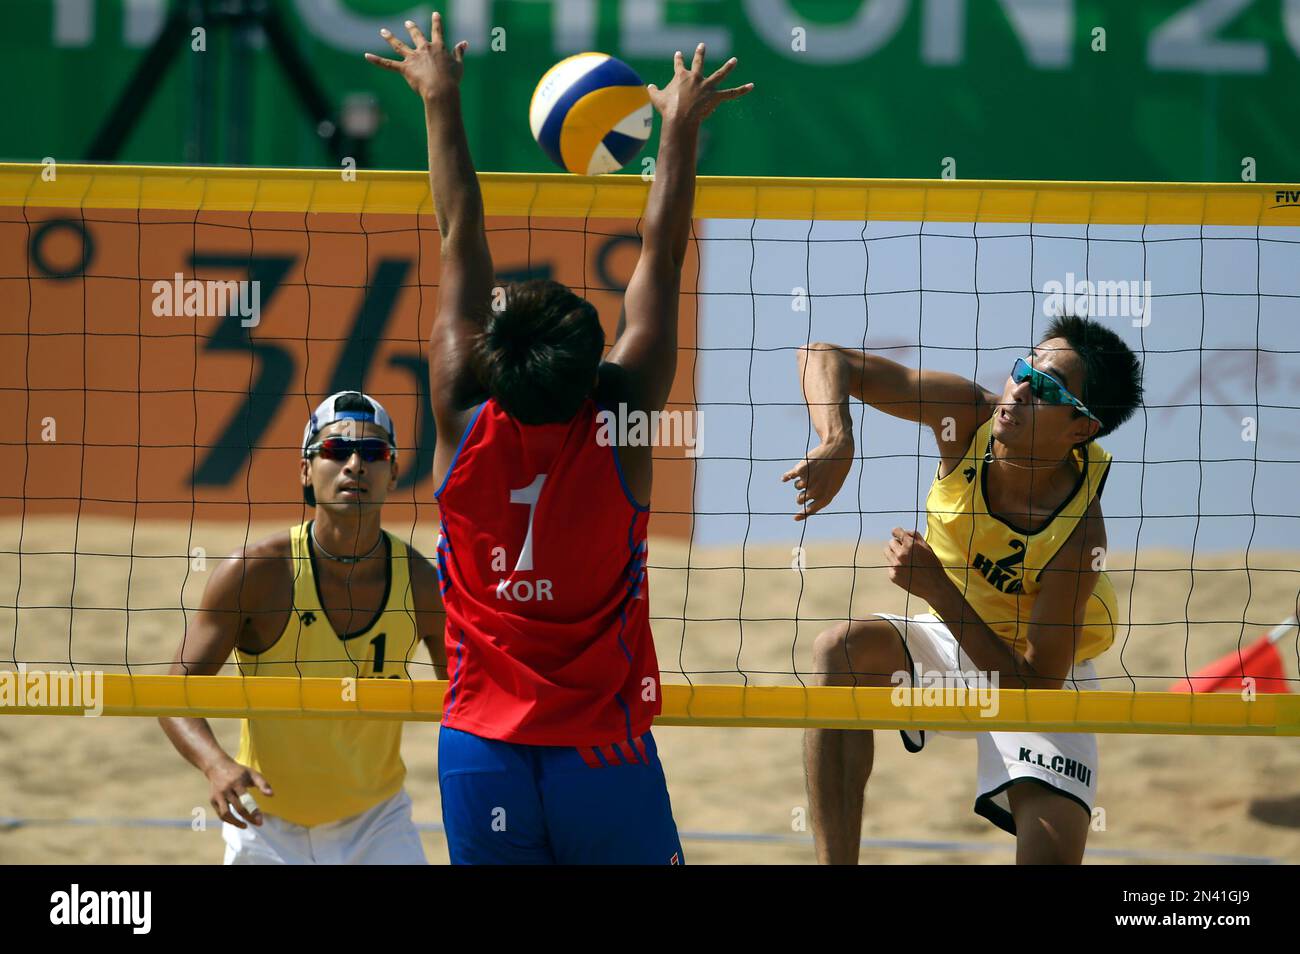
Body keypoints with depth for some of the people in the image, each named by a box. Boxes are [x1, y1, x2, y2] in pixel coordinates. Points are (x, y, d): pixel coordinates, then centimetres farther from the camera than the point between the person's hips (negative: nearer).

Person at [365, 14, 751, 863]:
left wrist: (441, 100, 12)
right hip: (604, 755, -2)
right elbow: (662, 257, 0)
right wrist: (681, 126, 9)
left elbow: (461, 241, 3)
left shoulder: (465, 424, -6)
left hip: (482, 753, 2)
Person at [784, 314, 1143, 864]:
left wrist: (940, 591, -39)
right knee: (842, 648, -29)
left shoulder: (1078, 532, -32)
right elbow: (823, 358, -19)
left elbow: (1036, 688, -32)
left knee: (1051, 857, -23)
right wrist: (837, 443, -39)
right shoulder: (967, 416, -22)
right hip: (949, 637, 4)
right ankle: (835, 868, -30)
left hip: (1042, 673, -4)